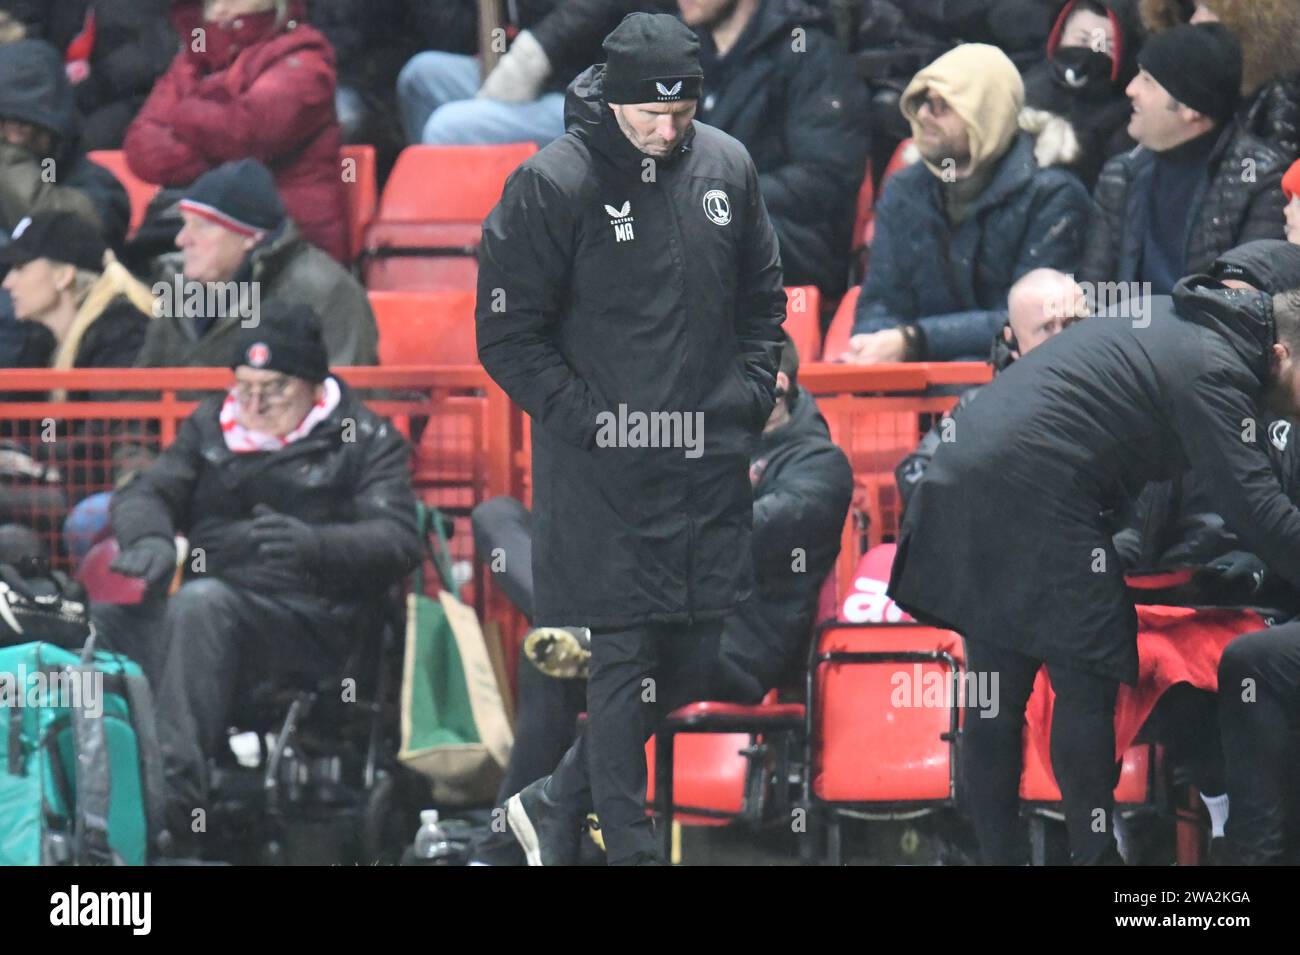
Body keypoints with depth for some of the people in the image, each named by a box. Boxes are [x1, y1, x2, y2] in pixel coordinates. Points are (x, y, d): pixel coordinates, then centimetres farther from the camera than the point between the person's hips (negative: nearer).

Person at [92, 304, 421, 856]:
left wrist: (315, 545, -25)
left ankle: (176, 786, -52)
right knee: (108, 614, -27)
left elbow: (398, 542, -3)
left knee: (202, 604, -38)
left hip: (308, 619, -5)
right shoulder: (213, 426, 26)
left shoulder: (363, 441, 11)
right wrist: (149, 540, -8)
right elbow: (145, 495, 19)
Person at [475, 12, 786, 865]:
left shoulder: (727, 169, 6)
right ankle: (633, 849, 3)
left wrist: (747, 397, 7)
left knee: (690, 665, 9)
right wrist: (589, 420, -13)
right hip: (602, 467, -6)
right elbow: (508, 336, -7)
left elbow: (764, 299, 19)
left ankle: (554, 807, 26)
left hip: (709, 466, 6)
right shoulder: (551, 186, -10)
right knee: (621, 663, -6)